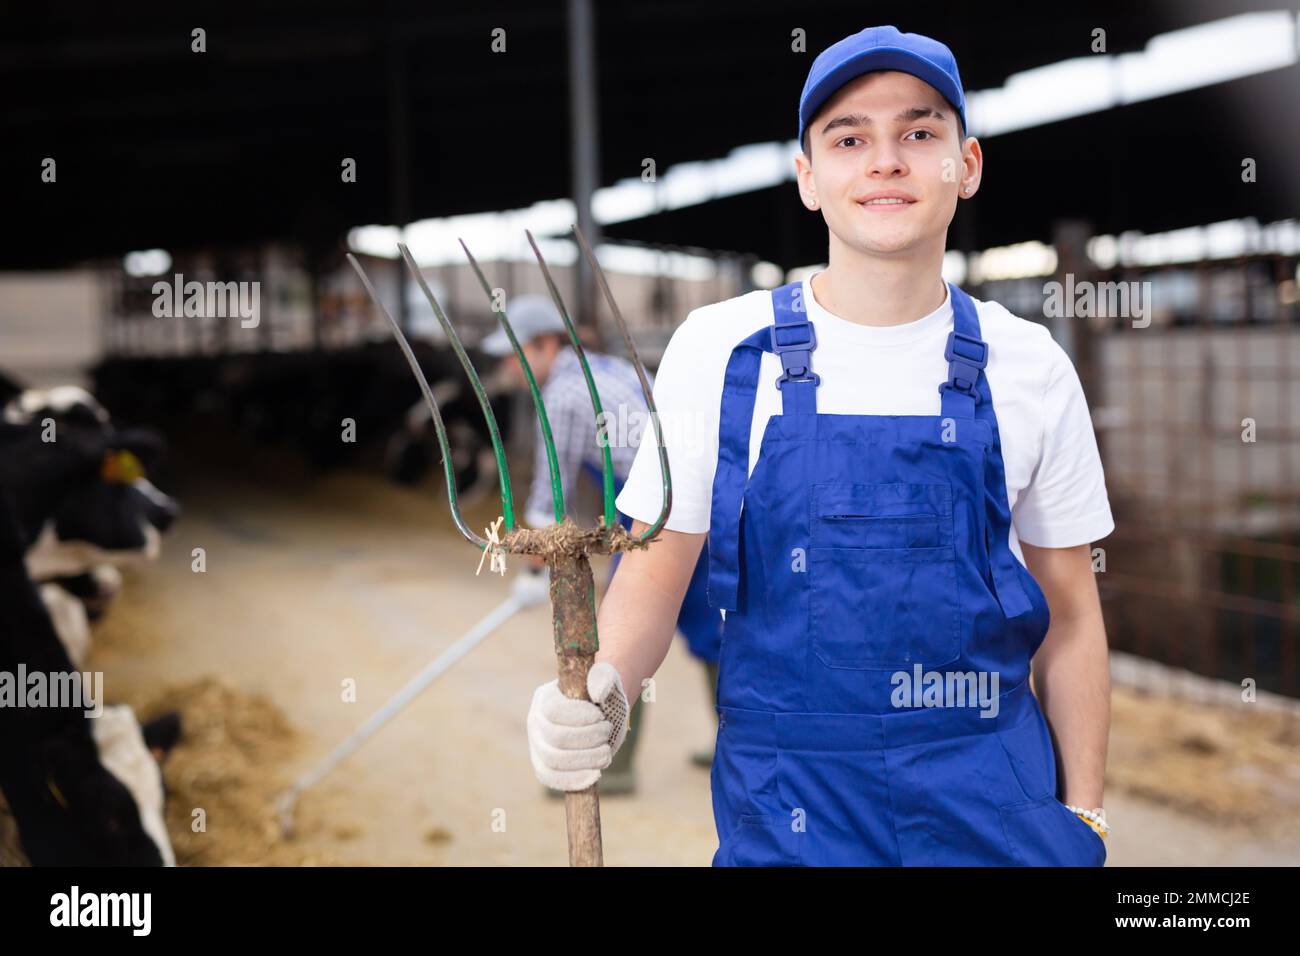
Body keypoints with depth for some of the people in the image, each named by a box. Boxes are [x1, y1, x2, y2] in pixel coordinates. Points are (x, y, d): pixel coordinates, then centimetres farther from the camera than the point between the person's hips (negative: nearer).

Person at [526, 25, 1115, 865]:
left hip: (995, 807, 1)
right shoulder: (719, 349, -4)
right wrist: (601, 686, -19)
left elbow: (1069, 616, 6)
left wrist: (1083, 816, 4)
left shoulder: (1029, 365, 0)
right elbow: (656, 573, 0)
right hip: (784, 810, -1)